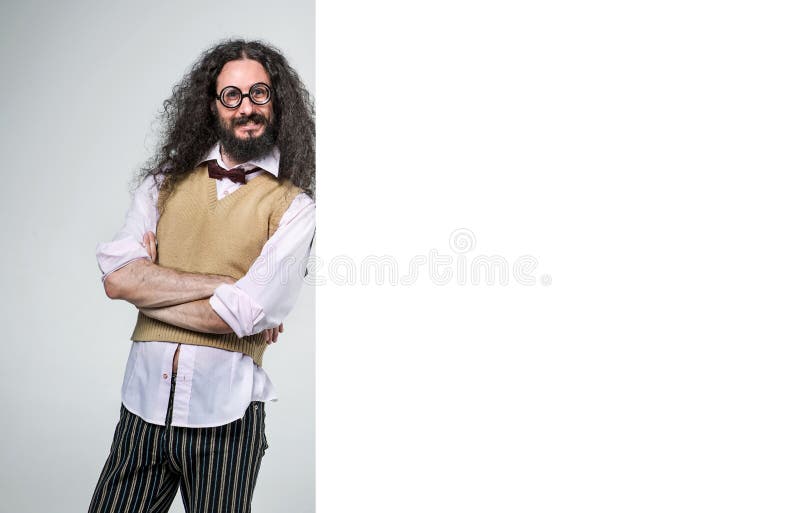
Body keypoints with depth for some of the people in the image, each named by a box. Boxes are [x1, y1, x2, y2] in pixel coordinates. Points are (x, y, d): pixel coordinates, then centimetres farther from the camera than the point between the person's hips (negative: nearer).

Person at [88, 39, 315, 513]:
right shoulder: (166, 180, 9)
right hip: (145, 401, 3)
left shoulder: (293, 206, -3)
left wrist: (147, 287, -4)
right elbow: (116, 276, -4)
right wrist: (223, 284, -11)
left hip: (224, 414, -3)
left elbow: (240, 315, -14)